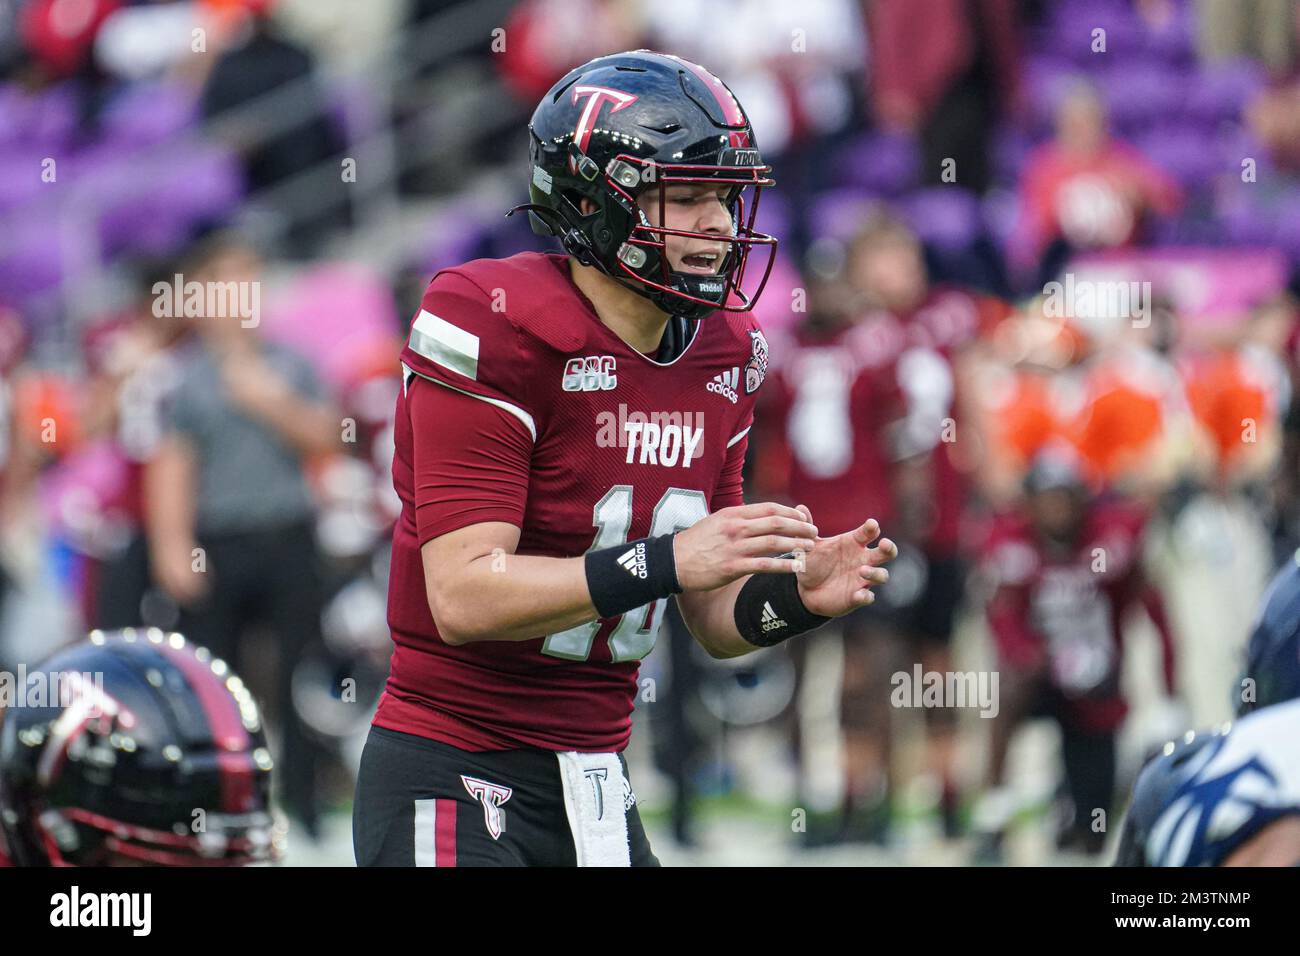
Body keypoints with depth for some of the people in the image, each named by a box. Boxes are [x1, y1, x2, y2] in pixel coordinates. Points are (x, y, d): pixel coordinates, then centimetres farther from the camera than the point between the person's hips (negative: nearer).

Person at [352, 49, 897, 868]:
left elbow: (714, 620, 12)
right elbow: (465, 595, -23)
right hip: (453, 773, -7)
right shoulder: (496, 332, -16)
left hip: (592, 787, 7)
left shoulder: (720, 357, 7)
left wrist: (794, 598, -10)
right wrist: (665, 562, -29)